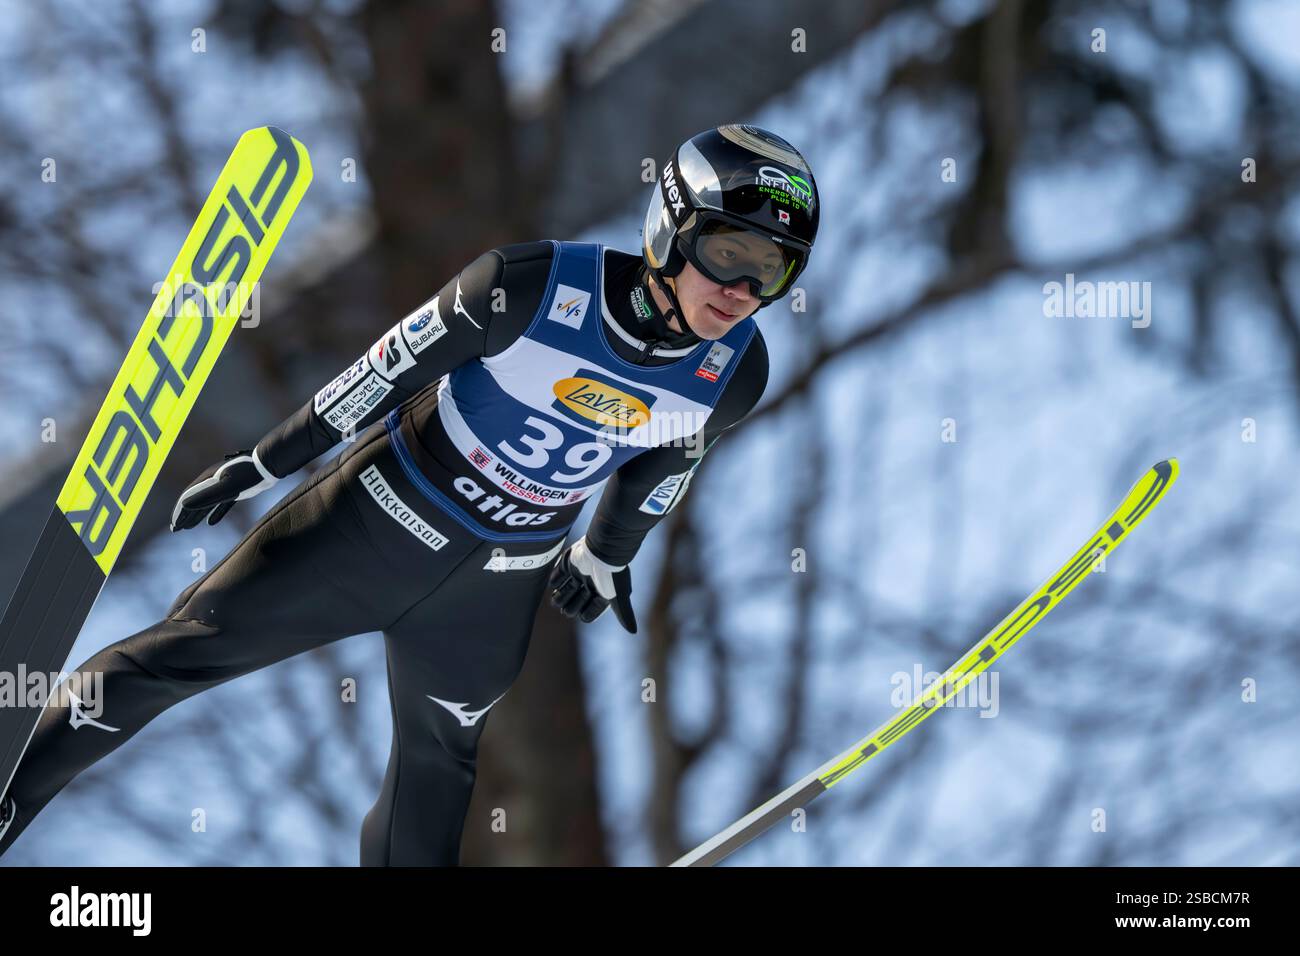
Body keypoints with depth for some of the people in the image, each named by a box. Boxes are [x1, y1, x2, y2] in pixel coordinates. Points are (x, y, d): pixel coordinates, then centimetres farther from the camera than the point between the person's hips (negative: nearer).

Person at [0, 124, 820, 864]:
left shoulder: (736, 374, -15)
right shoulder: (533, 289, -28)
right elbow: (389, 370, -15)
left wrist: (608, 554, 23)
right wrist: (259, 467, -6)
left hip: (498, 582, 3)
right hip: (383, 519, -3)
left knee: (439, 766, 18)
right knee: (183, 653, 0)